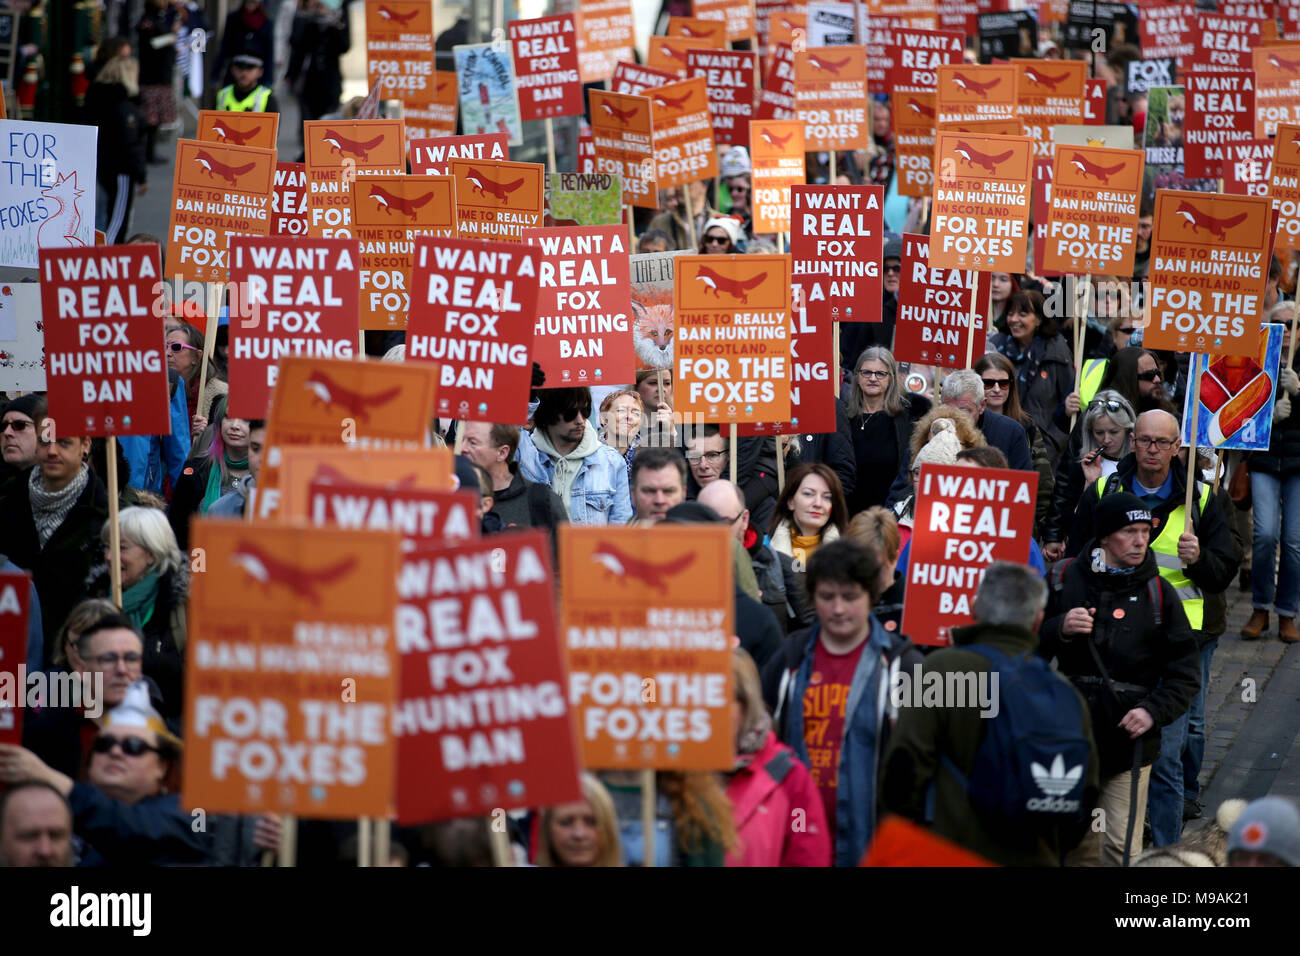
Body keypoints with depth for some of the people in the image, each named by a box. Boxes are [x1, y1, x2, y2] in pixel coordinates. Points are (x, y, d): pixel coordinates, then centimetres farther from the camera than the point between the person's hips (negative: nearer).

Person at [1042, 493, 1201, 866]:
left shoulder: (1159, 594, 0)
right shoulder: (1064, 580, 2)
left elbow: (1185, 672, 3)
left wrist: (1153, 711, -12)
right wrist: (1060, 629, -15)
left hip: (1129, 741, -2)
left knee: (1122, 847, -8)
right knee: (1078, 843, 12)